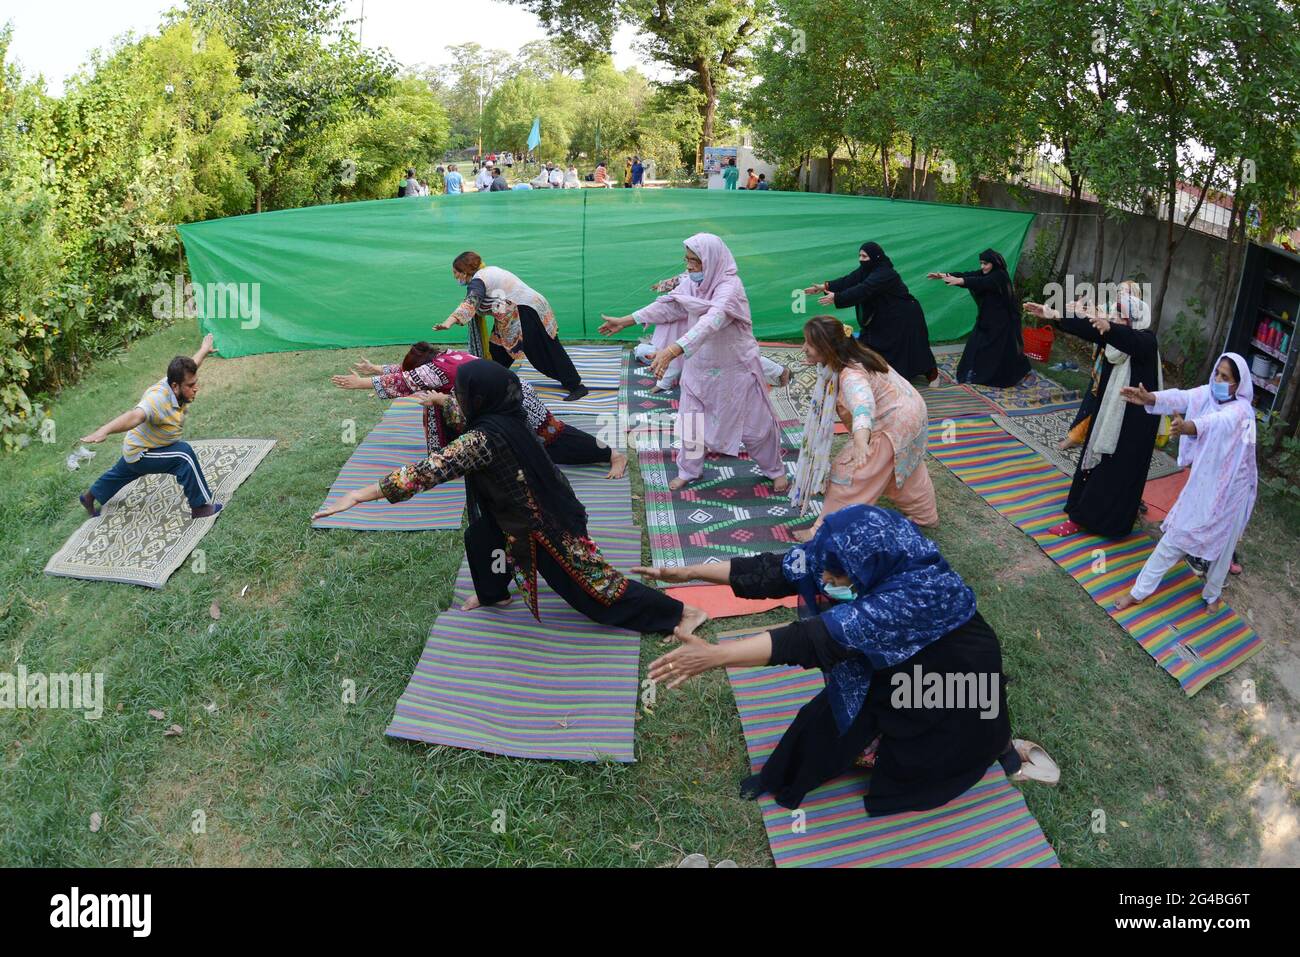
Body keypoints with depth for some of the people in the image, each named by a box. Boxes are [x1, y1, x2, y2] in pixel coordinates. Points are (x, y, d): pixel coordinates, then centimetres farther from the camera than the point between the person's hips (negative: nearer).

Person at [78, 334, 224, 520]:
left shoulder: (175, 382, -17)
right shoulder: (158, 400, -42)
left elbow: (192, 364, 4)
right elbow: (135, 416, -61)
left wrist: (205, 350, 24)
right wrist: (104, 430, -78)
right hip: (141, 454, -9)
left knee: (122, 473, 34)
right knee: (184, 454, -26)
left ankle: (90, 497, 62)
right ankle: (201, 506, -15)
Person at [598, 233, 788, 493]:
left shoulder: (730, 287, -28)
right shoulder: (692, 283, -7)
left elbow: (710, 322, -44)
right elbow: (667, 305, 6)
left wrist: (672, 350, -56)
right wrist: (625, 321, 7)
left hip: (734, 370, -6)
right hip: (699, 368, 6)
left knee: (754, 424, 8)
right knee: (691, 421, 14)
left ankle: (776, 470, 30)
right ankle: (688, 470, 35)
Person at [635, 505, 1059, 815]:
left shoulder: (919, 592, -43)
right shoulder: (850, 558, -23)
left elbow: (820, 638, -48)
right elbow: (774, 571, -18)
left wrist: (714, 654, -52)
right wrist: (687, 573, -20)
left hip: (956, 683, -6)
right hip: (897, 665, 6)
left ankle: (1001, 747, 28)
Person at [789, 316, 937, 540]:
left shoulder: (851, 374, -39)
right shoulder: (843, 360, -10)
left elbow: (863, 402, -60)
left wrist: (861, 440, -77)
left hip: (893, 426, -10)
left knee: (849, 473, -7)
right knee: (904, 469, 30)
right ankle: (925, 515, 52)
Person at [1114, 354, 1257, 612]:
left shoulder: (1241, 410, -22)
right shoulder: (1208, 394, -7)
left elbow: (1219, 422, -45)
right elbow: (1180, 397, -26)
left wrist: (1188, 427, -67)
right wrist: (1149, 398, -48)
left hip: (1229, 489, -4)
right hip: (1200, 482, 4)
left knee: (1221, 544, 13)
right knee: (1175, 536, 8)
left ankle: (1212, 594, 37)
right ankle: (1140, 590, 15)